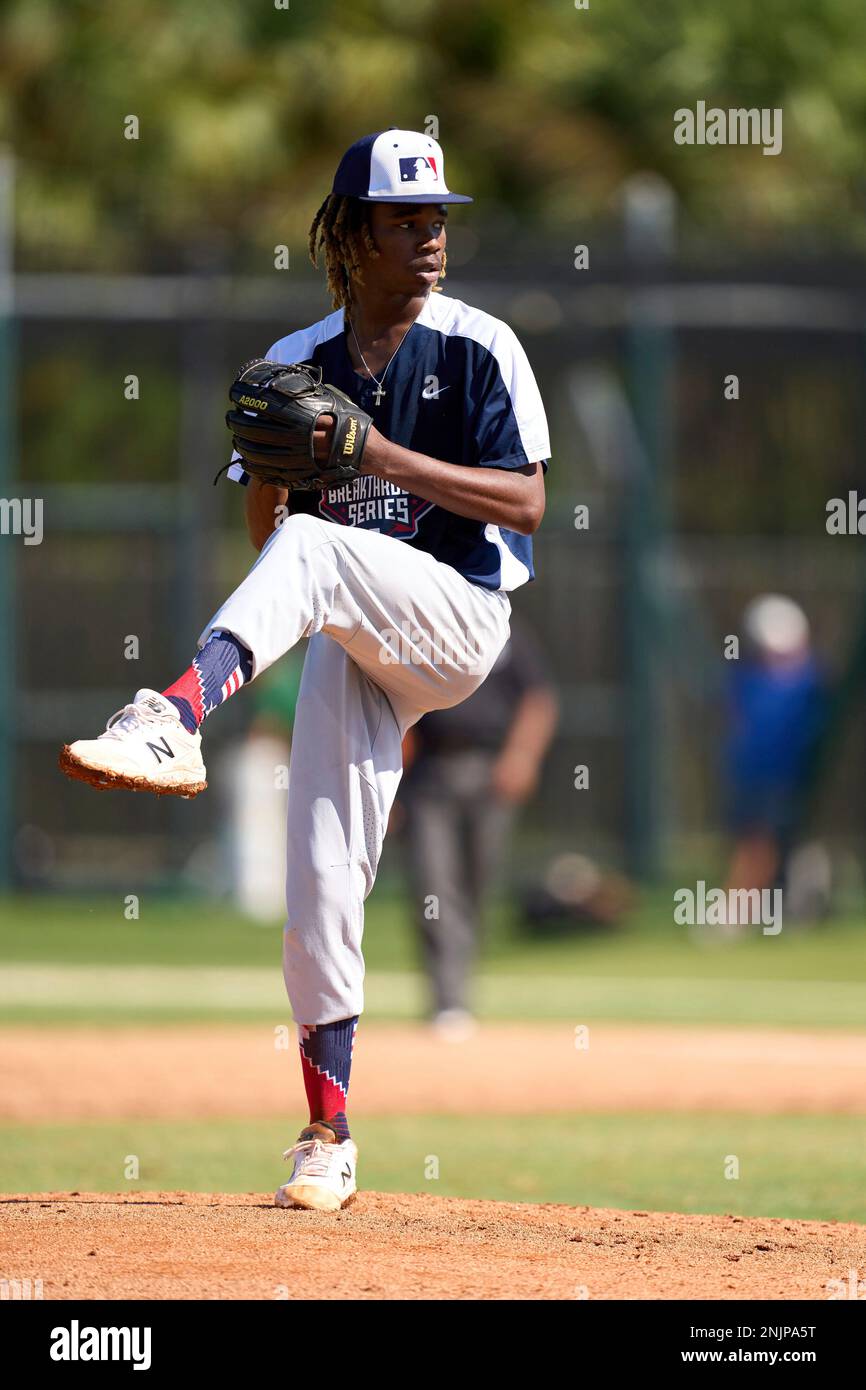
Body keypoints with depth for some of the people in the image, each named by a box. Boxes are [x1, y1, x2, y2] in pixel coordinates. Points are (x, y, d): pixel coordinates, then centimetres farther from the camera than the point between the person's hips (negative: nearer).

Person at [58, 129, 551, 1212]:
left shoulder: (480, 349, -2)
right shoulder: (298, 364, 9)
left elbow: (526, 505, -10)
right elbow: (264, 532, 10)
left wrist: (382, 456, -18)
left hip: (459, 612, -4)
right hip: (352, 641, 4)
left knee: (311, 555, -33)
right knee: (322, 875, -6)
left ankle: (175, 720, -53)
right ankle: (329, 1138, 0)